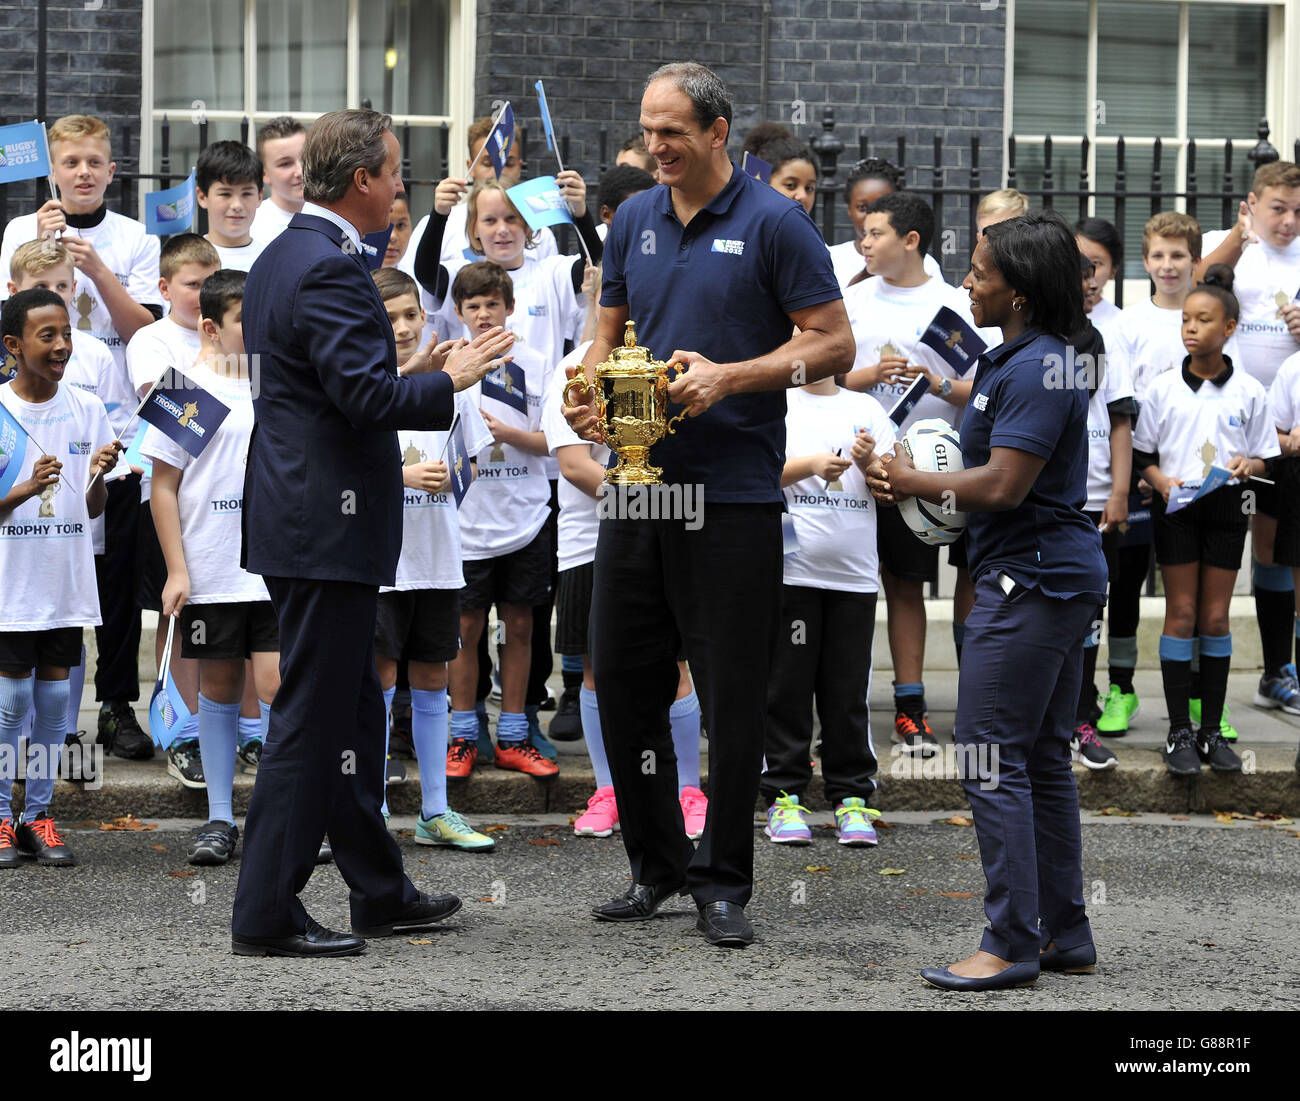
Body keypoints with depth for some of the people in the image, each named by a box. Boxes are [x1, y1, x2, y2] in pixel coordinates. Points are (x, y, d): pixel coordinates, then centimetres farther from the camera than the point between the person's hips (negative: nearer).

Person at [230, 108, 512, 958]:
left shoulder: (281, 258, 15)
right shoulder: (330, 269, -17)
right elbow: (367, 399, -23)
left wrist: (407, 374, 20)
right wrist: (450, 381, -10)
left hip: (298, 519, 11)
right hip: (327, 527, -11)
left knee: (354, 712, 17)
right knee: (313, 718, -6)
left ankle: (380, 893, 26)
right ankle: (266, 914, -2)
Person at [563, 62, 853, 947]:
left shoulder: (774, 224, -5)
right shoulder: (635, 220, 12)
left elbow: (834, 345, -7)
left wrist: (728, 376, -18)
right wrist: (587, 394, -2)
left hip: (734, 493, -5)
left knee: (732, 699, 0)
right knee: (624, 682, 7)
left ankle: (723, 883, 10)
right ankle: (656, 865, 21)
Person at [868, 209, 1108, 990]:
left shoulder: (1034, 370, -17)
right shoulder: (1030, 361, 16)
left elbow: (1003, 486, -23)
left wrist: (916, 482, -9)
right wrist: (913, 486, 7)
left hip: (1030, 576, -11)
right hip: (1063, 574, 11)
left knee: (992, 758, -8)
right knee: (1044, 759, 14)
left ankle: (1012, 947, -6)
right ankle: (1066, 934, 19)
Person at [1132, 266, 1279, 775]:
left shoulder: (1248, 391, 0)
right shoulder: (1164, 388, 0)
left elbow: (1263, 456, 6)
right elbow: (1142, 452, 4)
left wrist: (1247, 465, -16)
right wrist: (1161, 481, -14)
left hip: (1226, 507, 1)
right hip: (1175, 506, -1)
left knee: (1216, 618, 4)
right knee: (1181, 614, 0)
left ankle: (1212, 730, 11)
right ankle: (1179, 733, 3)